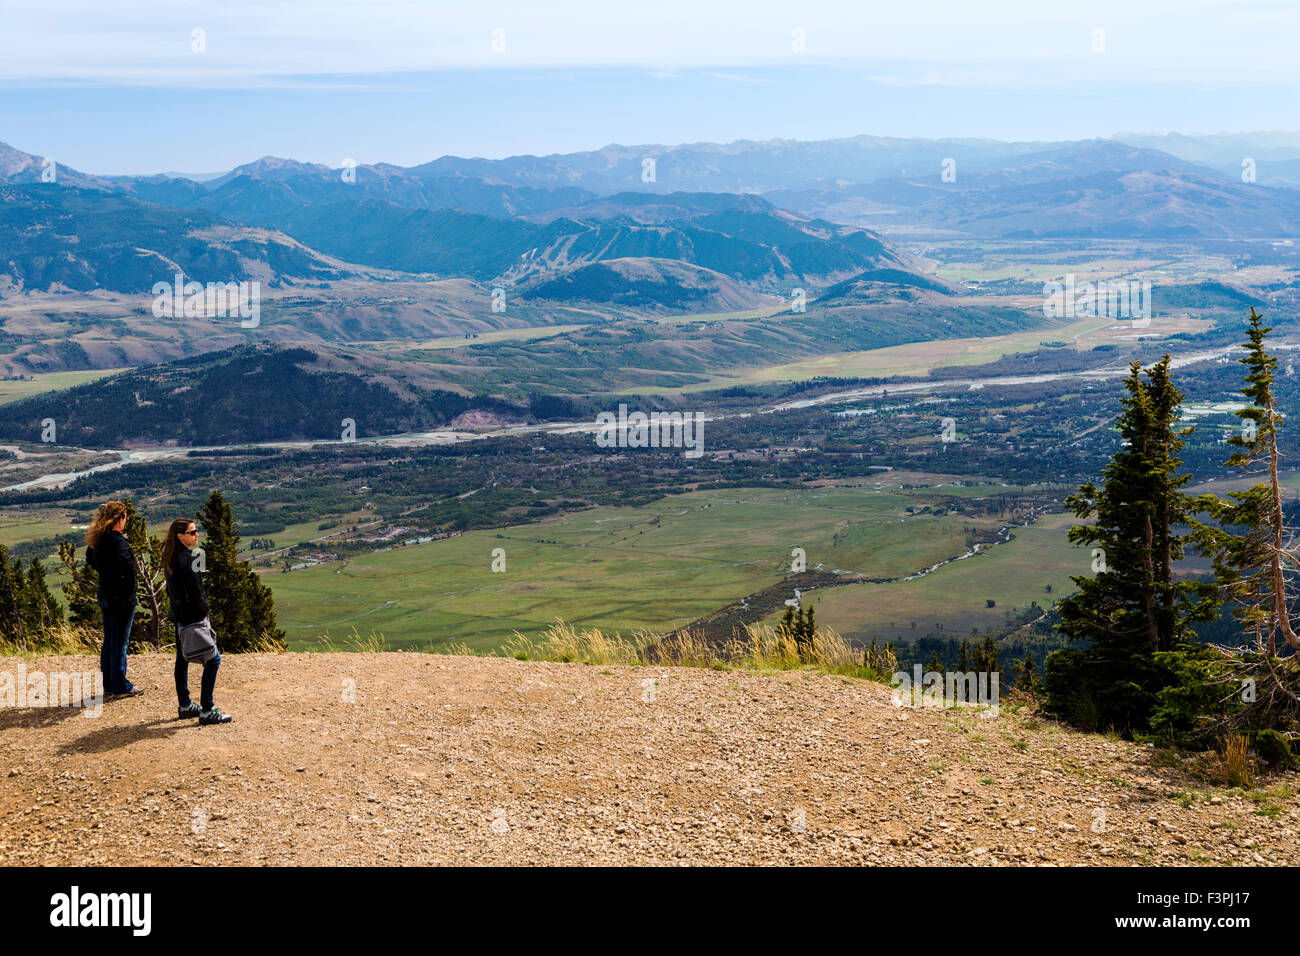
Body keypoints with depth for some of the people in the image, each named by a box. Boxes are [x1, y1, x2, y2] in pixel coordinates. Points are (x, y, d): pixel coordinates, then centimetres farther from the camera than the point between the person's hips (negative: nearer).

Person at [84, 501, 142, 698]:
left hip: (105, 595, 9)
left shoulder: (97, 540, 7)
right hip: (122, 597, -9)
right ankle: (120, 686, 6)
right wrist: (124, 578, -15)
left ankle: (109, 684, 22)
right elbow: (124, 565, -34)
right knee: (120, 643, -1)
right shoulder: (118, 541, -20)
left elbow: (90, 559, 25)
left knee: (109, 641, 15)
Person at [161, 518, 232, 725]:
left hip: (178, 615, 10)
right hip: (193, 615, -10)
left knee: (182, 659, 17)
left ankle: (184, 705, 27)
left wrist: (177, 605, 18)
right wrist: (205, 611, -9)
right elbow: (196, 591, -20)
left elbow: (170, 589, 15)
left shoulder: (170, 558, 7)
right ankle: (207, 710, -3)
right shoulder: (189, 558, -21)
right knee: (212, 659, -3)